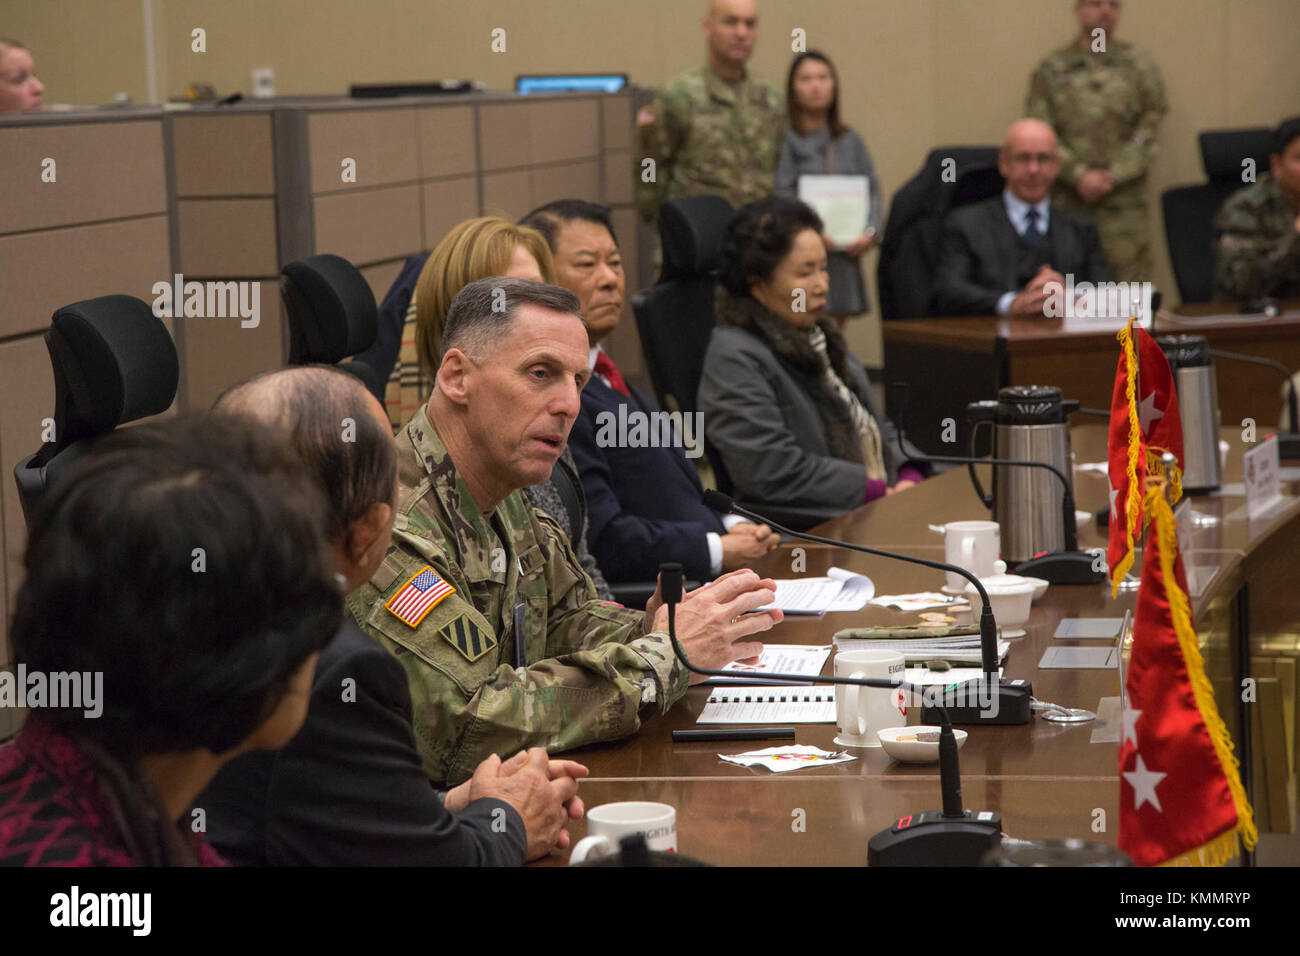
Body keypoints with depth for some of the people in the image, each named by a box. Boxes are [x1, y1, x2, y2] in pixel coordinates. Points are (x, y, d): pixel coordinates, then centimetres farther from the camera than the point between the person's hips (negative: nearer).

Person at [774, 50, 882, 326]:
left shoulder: (850, 141, 15)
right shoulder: (785, 139, -3)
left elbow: (872, 191, 10)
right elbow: (779, 197, -11)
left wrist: (870, 231, -7)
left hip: (843, 258, 5)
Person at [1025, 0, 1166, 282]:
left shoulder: (1138, 66, 10)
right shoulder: (1052, 70, 8)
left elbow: (1148, 132, 4)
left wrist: (1113, 176, -8)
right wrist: (1079, 176, -10)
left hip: (1123, 203, 0)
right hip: (1068, 203, 0)